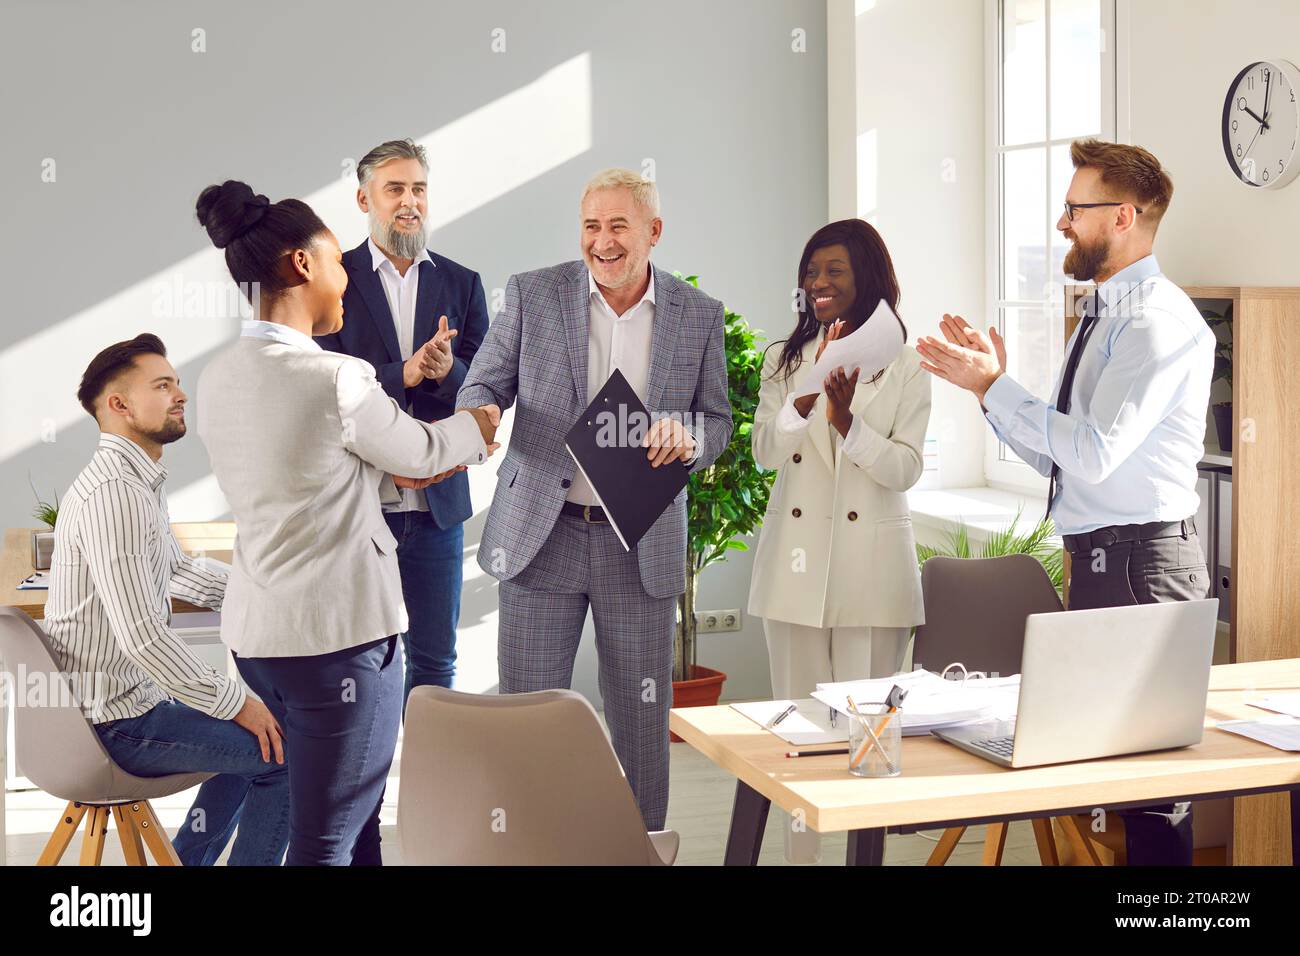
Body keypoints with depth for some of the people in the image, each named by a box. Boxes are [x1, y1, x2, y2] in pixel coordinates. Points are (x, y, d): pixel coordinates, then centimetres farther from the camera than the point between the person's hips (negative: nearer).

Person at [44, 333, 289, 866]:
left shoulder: (140, 481, 10)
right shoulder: (114, 492, -25)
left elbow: (176, 571, 26)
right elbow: (142, 635, -30)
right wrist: (234, 703, -21)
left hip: (127, 696, 11)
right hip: (114, 722, -11)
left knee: (261, 735, 25)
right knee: (287, 749, -10)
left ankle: (189, 859, 29)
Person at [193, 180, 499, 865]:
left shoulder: (218, 379, 3)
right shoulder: (335, 379, -19)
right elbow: (420, 452, -2)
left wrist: (392, 475, 23)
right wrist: (476, 425, 19)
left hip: (255, 628, 8)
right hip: (338, 628, -8)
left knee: (352, 812, 21)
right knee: (328, 838, 3)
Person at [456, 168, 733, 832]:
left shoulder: (698, 316, 3)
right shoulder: (532, 295, 0)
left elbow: (717, 422, 9)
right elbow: (484, 385, 6)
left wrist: (687, 437, -15)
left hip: (642, 544, 1)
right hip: (541, 534, 0)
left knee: (641, 717, 8)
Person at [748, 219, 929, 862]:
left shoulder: (904, 368, 1)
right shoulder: (785, 359, 10)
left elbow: (904, 469, -6)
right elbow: (765, 452, -1)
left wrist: (845, 420, -21)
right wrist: (812, 389, -18)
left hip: (871, 563, -2)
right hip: (796, 559, 3)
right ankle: (801, 856, 14)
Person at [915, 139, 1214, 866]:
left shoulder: (1158, 321, -14)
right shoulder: (1106, 315, 16)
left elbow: (1093, 452, -23)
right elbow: (1057, 456, 15)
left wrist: (993, 387, -18)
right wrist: (991, 380, 5)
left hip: (1141, 560, -10)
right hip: (1098, 558, 10)